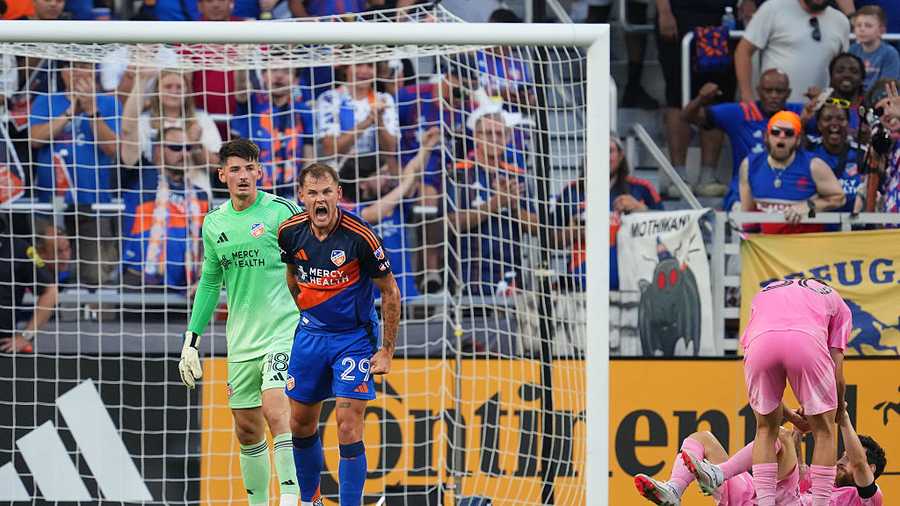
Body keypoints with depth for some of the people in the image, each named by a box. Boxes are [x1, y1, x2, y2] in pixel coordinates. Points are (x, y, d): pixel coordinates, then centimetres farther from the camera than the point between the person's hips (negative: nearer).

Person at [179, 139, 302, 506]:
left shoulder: (283, 212, -6)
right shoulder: (214, 224, 10)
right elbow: (210, 282, 20)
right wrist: (191, 340, 18)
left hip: (284, 330, -5)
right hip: (241, 341, 5)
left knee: (275, 411, -22)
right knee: (247, 430, 7)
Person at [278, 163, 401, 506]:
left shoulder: (360, 236, -20)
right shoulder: (291, 232, -7)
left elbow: (390, 292, -10)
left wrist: (386, 351, -10)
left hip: (354, 337, -5)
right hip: (310, 333, 5)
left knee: (348, 426, -13)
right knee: (301, 423, 12)